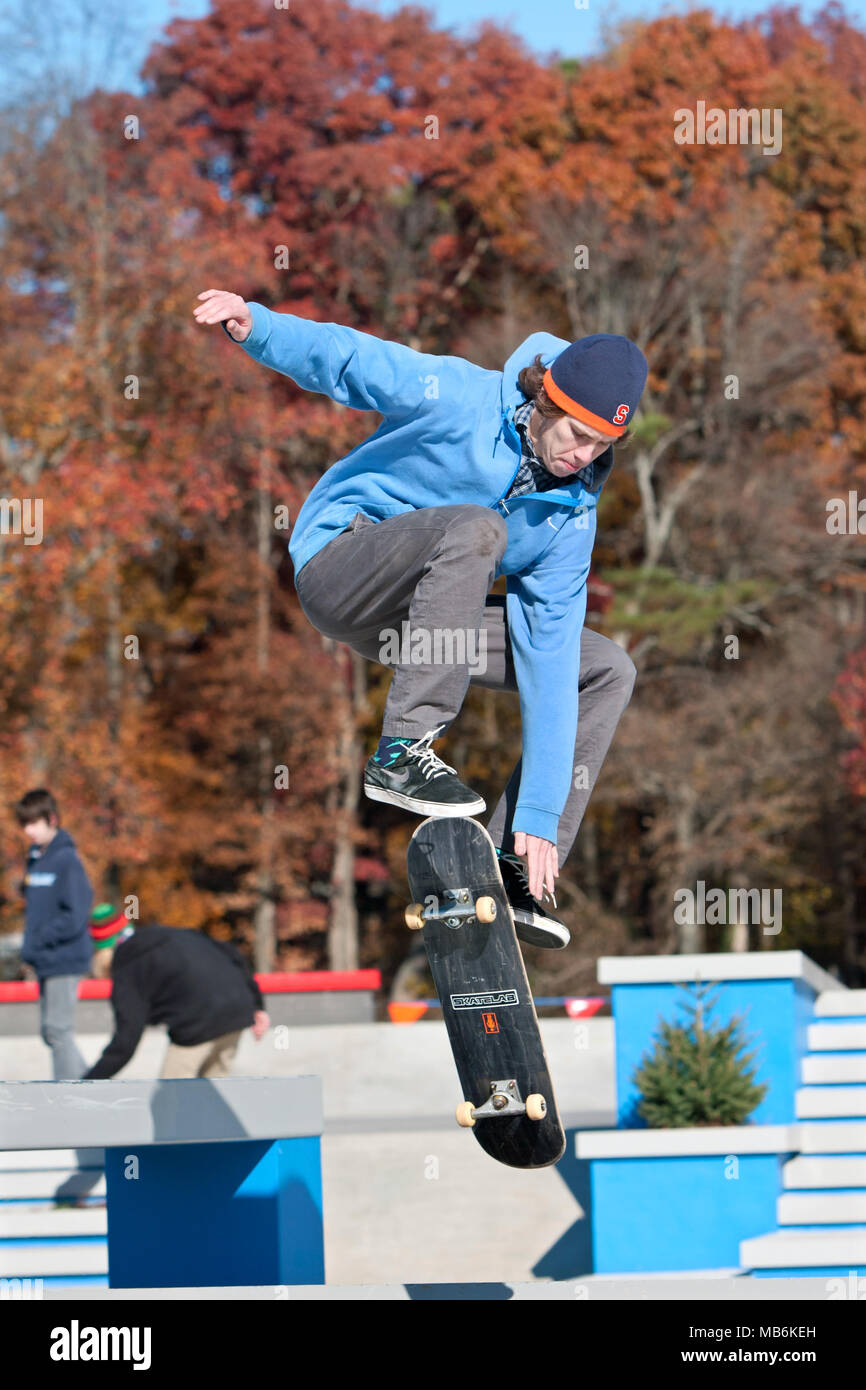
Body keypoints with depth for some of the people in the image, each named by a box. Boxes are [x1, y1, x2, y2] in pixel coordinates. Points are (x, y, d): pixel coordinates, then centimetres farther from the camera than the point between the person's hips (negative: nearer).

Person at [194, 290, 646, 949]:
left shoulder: (570, 517, -5)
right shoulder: (460, 397, -17)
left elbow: (547, 659, -9)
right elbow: (346, 358, -14)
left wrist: (540, 814, -14)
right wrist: (256, 323, -36)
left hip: (430, 612, 6)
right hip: (336, 566, -6)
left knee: (607, 670, -2)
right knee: (474, 528, -35)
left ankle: (512, 870, -3)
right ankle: (402, 754, -34)